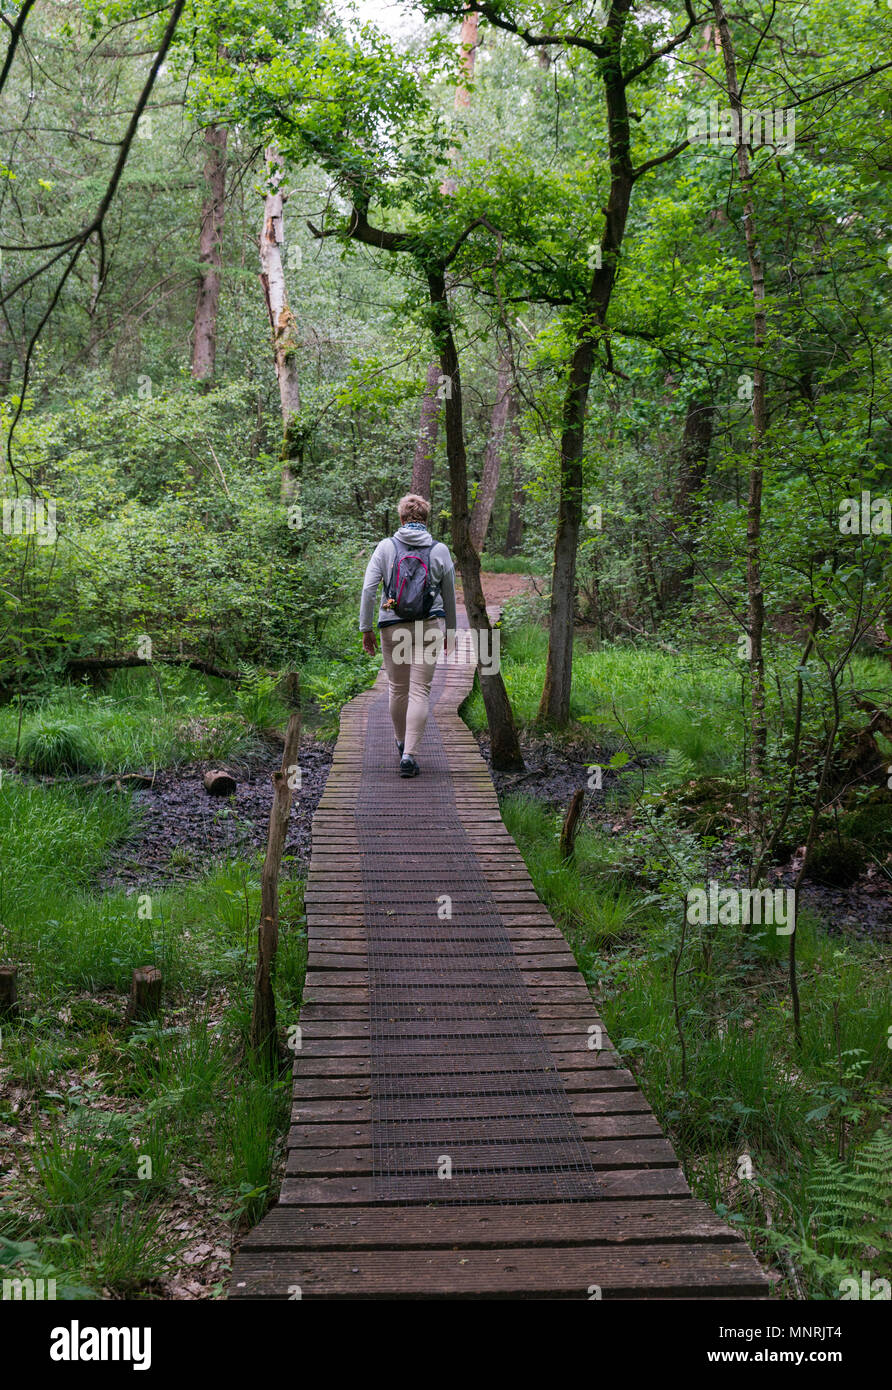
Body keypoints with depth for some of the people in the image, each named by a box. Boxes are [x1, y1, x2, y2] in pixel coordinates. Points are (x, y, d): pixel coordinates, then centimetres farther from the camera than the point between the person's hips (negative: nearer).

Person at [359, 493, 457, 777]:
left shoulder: (386, 546, -1)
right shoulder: (440, 550, 2)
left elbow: (368, 589, -6)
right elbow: (450, 596, 10)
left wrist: (366, 629, 1)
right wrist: (450, 631, 22)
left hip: (393, 628, 1)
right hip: (428, 628, -1)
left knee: (398, 689, 16)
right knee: (420, 692, -1)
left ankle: (401, 743, 36)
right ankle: (410, 755, -9)